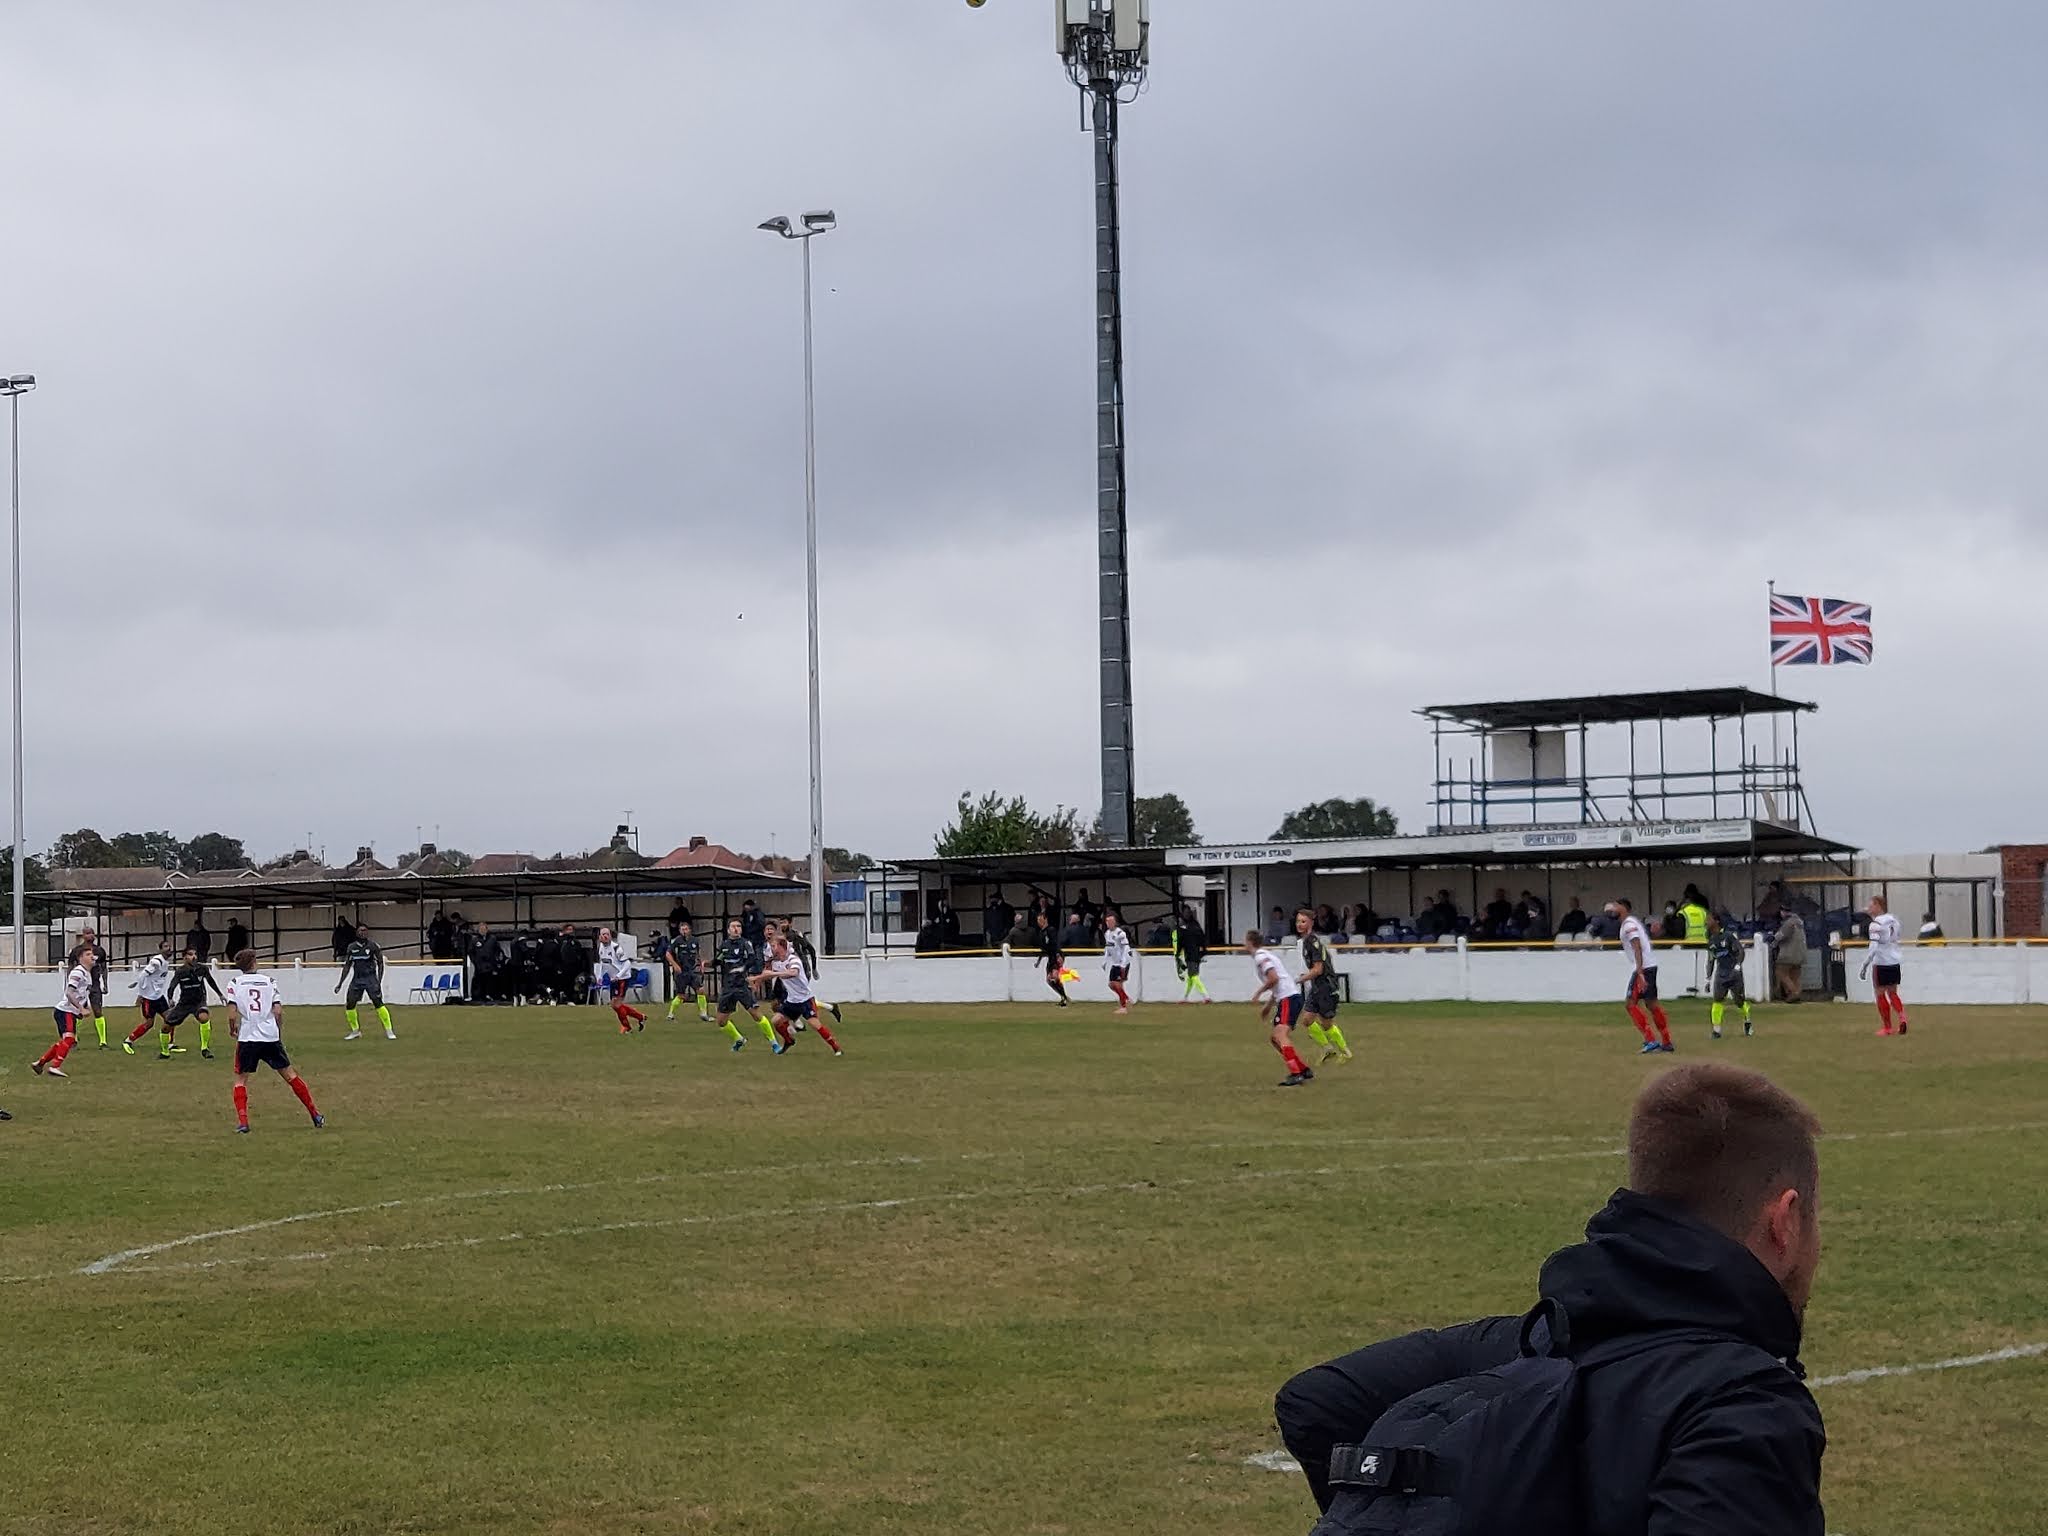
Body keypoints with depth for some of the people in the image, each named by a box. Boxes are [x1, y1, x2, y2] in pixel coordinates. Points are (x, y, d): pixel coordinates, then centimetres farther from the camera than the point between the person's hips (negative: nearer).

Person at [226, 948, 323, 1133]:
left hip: (247, 1037, -2)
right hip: (271, 1037, 2)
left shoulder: (235, 983, 1)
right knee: (290, 1074, 11)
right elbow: (278, 1011, -2)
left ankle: (242, 1122, -4)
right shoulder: (269, 981, 6)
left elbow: (233, 1015, -8)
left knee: (240, 1079, 12)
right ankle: (316, 1115, 14)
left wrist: (232, 1029, 12)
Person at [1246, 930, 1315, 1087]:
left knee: (1281, 1034, -22)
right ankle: (1305, 1071, 16)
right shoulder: (1266, 955, 24)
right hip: (1285, 999, 10)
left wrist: (1259, 993, -7)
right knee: (1277, 1039, 15)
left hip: (1289, 998, -10)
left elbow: (1274, 978, -20)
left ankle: (1295, 1074, -34)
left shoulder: (1260, 956, -7)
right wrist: (1268, 1005, 32)